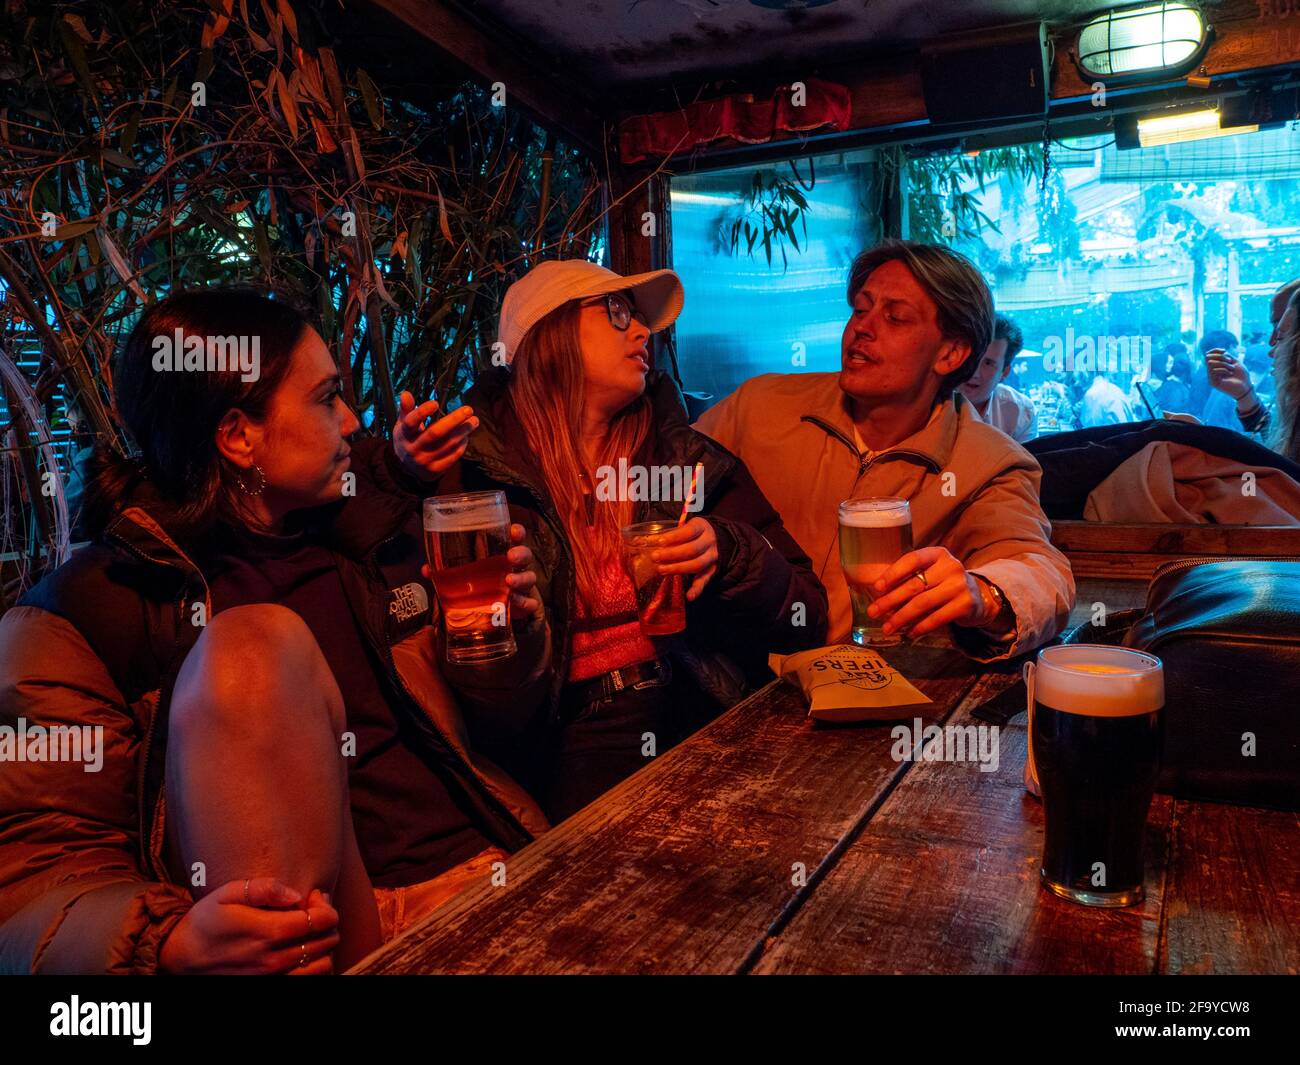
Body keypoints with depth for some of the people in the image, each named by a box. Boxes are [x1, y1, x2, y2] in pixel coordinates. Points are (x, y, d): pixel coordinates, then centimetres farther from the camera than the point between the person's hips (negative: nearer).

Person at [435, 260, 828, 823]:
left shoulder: (692, 459, 9)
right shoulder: (476, 475, 2)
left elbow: (808, 619, 8)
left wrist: (726, 553, -11)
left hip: (708, 718, 3)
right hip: (570, 739, -3)